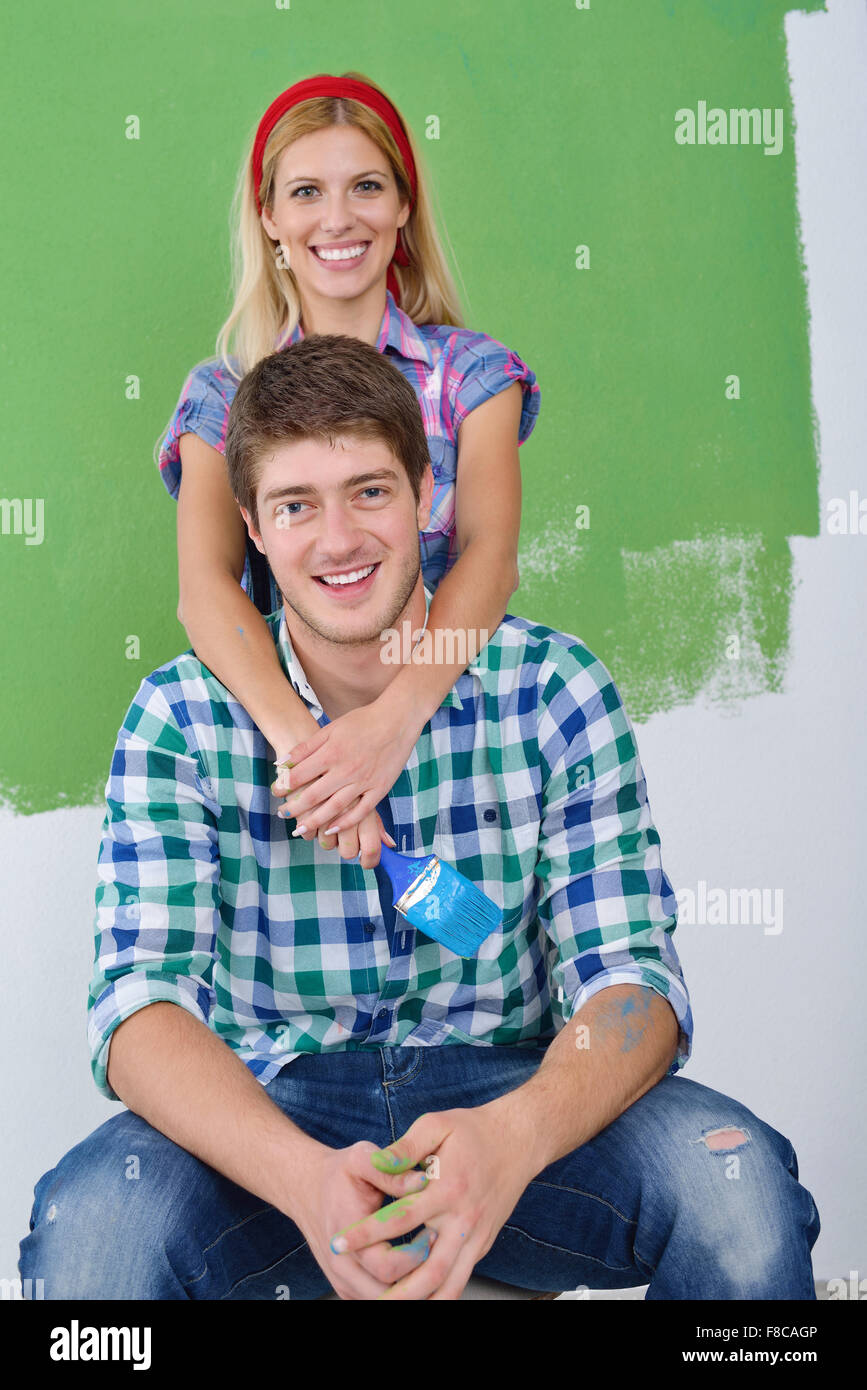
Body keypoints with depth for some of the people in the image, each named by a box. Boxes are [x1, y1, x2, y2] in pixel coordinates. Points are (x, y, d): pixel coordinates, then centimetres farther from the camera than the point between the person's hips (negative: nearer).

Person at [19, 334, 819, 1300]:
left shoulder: (552, 687, -5)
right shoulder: (181, 718, -5)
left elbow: (632, 978, -10)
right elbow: (140, 999, -15)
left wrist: (513, 1137, -33)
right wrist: (308, 1179, -35)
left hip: (510, 1088, 1)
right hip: (268, 1110, 0)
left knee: (736, 1181, -27)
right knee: (94, 1220, -31)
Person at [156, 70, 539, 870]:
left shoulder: (472, 374, 6)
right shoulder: (223, 396, 8)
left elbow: (492, 556, -9)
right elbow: (205, 586, -8)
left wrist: (397, 715, -29)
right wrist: (298, 736, -28)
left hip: (448, 704, 0)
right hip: (278, 705, 0)